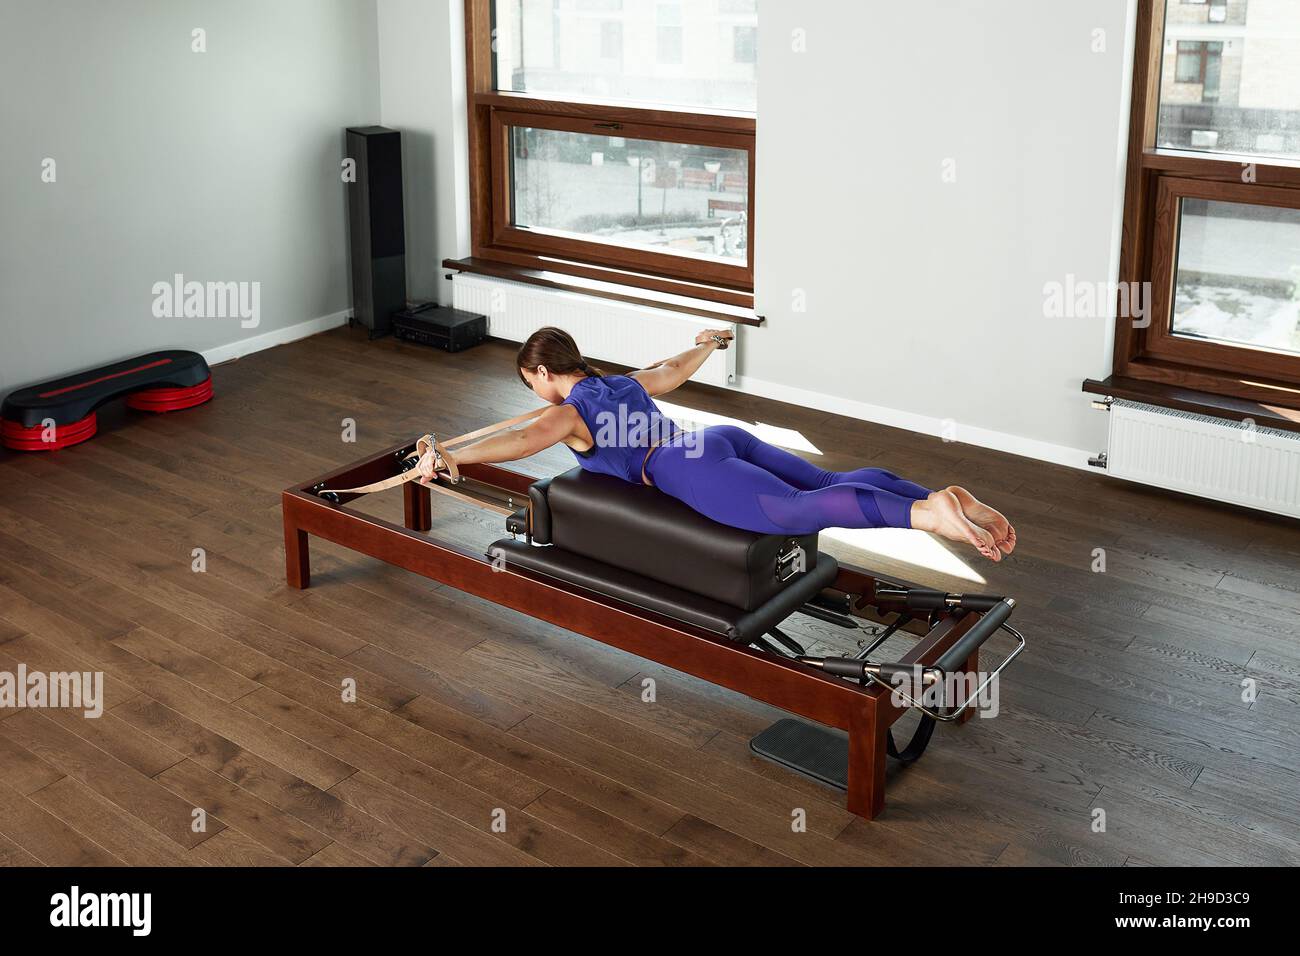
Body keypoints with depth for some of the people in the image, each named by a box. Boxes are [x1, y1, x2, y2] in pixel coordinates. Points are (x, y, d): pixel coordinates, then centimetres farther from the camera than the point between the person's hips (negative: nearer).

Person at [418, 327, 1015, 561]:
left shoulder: (568, 414, 9)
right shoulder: (623, 385, 31)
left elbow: (524, 440, -12)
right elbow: (676, 369, 48)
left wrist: (449, 458, -14)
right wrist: (707, 344, 68)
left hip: (695, 471, -8)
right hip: (725, 439, 8)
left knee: (801, 510, -27)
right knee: (831, 484, 0)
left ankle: (930, 514, -46)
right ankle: (946, 498, -19)